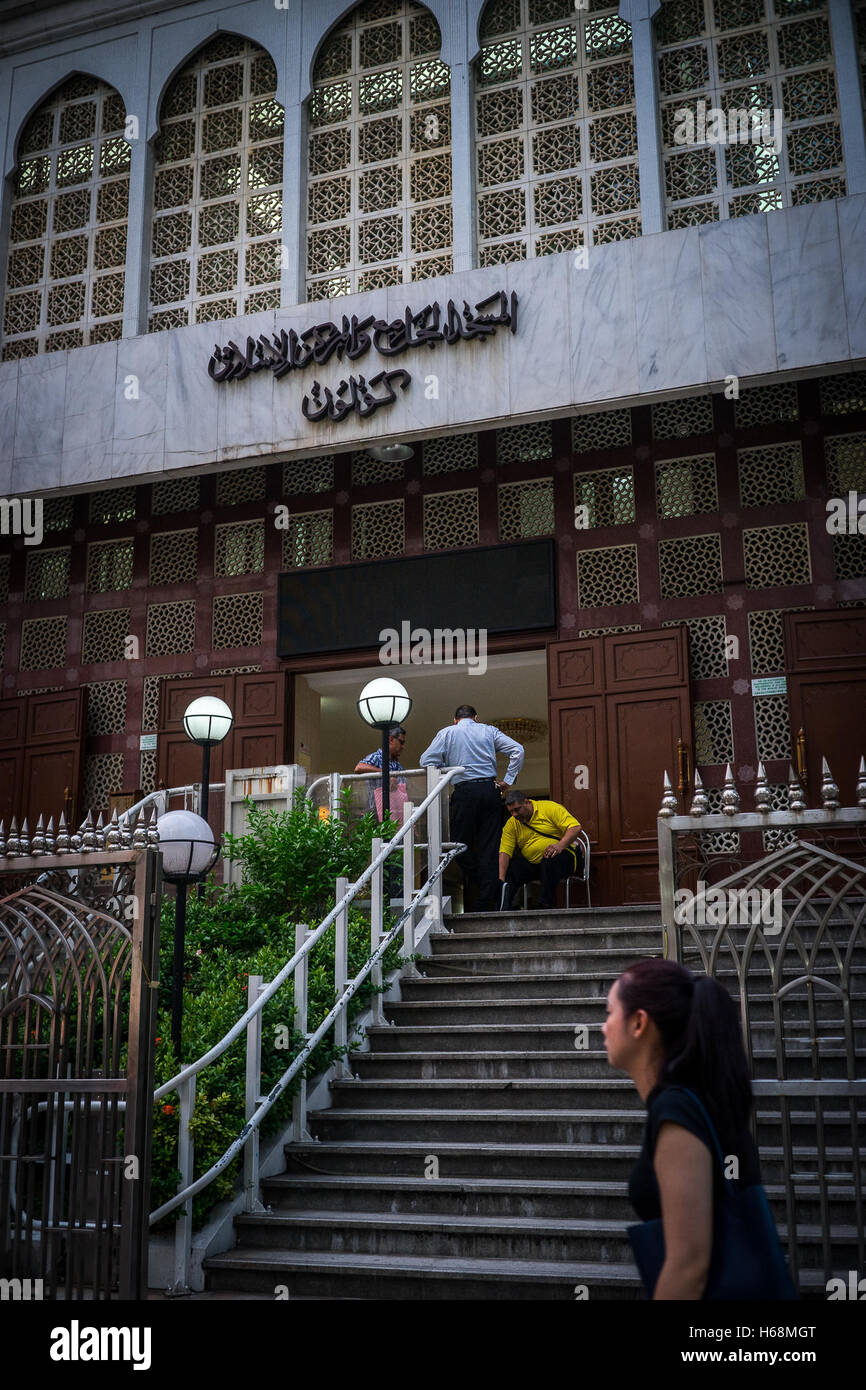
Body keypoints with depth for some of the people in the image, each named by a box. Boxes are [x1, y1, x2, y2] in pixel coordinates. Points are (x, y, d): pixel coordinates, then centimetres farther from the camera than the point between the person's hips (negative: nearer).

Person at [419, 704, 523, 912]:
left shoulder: (447, 733, 10)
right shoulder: (489, 731, 14)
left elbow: (426, 761, 2)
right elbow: (517, 750, 3)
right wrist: (507, 780, 5)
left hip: (465, 792, -2)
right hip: (490, 790, 2)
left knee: (464, 848, 5)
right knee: (489, 848, 3)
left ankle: (472, 904, 0)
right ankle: (488, 904, -1)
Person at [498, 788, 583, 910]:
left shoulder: (550, 808, -7)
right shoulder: (511, 824, 4)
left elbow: (575, 827, -15)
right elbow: (504, 853, -6)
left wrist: (560, 845, -30)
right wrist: (501, 878, -21)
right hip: (532, 863, 4)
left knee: (551, 859, -37)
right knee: (509, 870, -21)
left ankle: (545, 904, -35)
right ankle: (504, 910, -22)